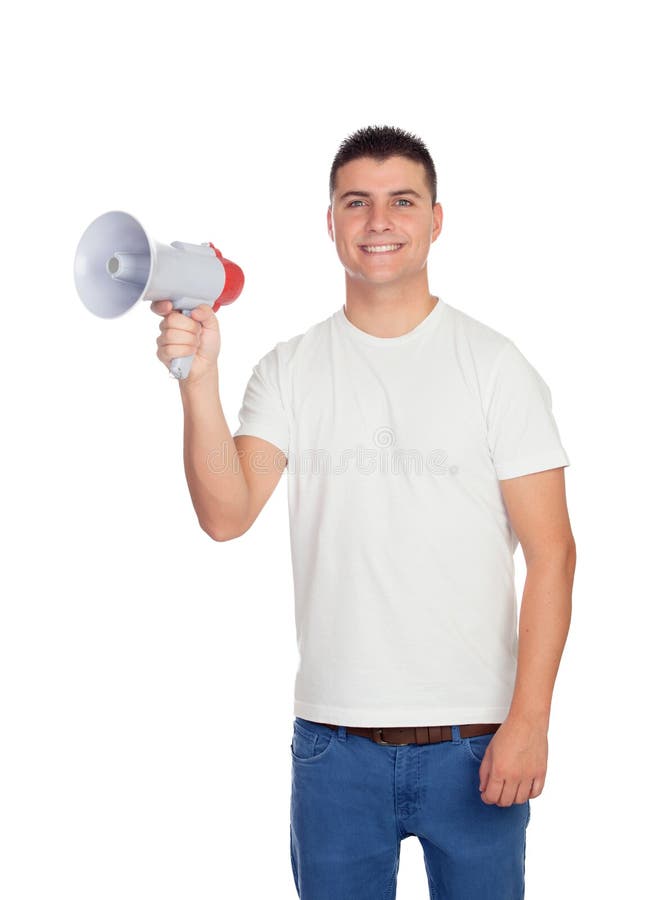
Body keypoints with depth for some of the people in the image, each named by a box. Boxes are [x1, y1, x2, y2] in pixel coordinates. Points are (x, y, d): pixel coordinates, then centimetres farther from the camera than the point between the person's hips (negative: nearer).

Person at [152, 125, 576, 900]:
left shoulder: (494, 365, -2)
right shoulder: (290, 370, 4)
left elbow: (550, 552, -5)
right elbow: (225, 515, -9)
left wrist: (529, 721, -11)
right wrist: (199, 378, -21)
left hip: (474, 739, -1)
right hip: (334, 737, 2)